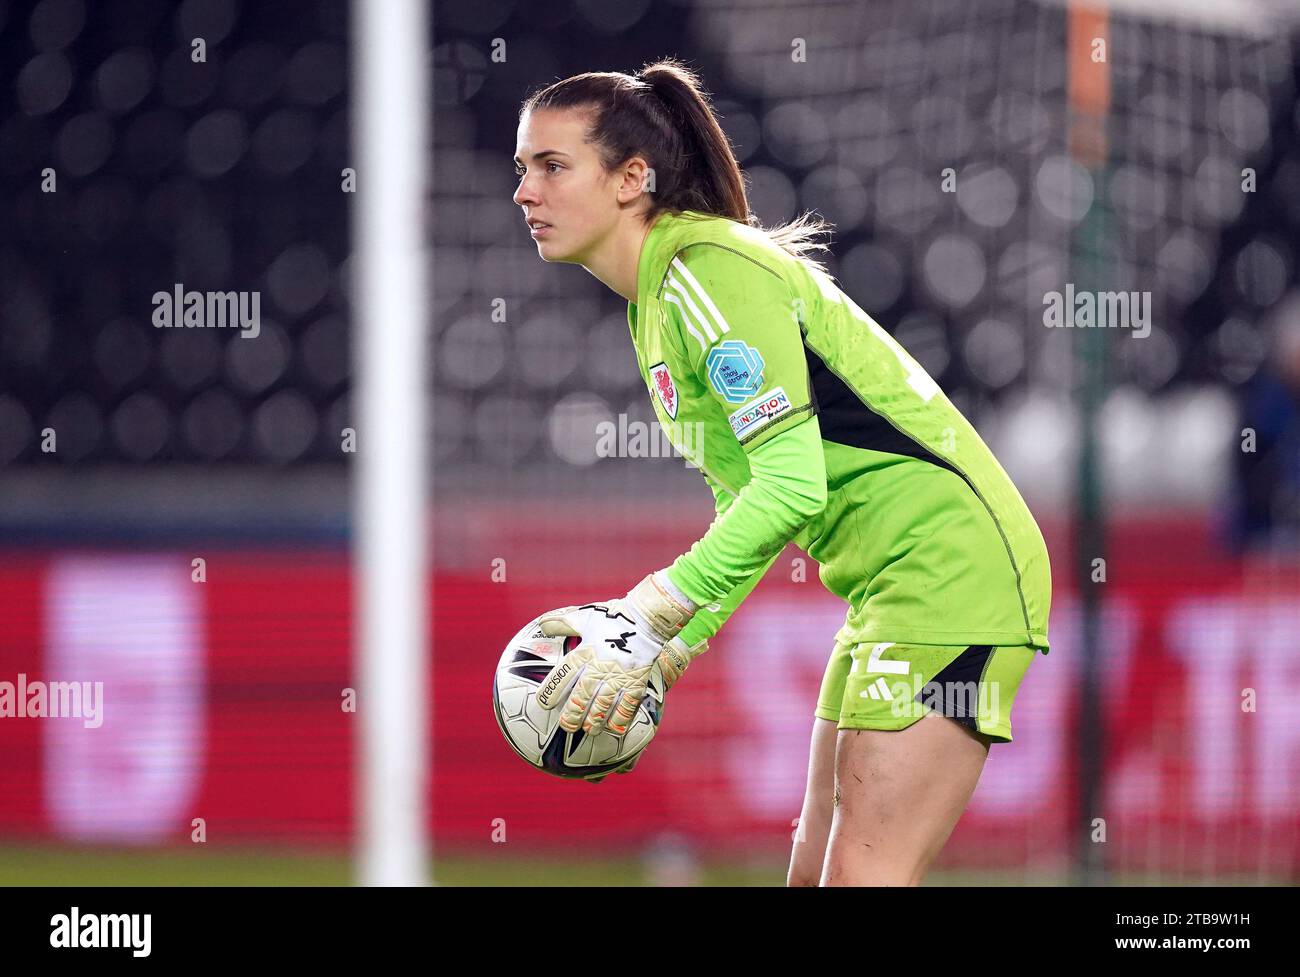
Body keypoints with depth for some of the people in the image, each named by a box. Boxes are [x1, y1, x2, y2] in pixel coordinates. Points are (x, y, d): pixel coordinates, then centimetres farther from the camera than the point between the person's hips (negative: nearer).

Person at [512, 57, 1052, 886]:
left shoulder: (711, 271, -15)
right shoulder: (658, 299, 15)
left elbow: (792, 484, -24)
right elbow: (750, 502, 21)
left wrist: (647, 617, -26)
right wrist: (667, 653, 11)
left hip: (951, 563, -10)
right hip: (891, 586, 10)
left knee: (864, 879, -15)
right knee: (818, 876, 8)